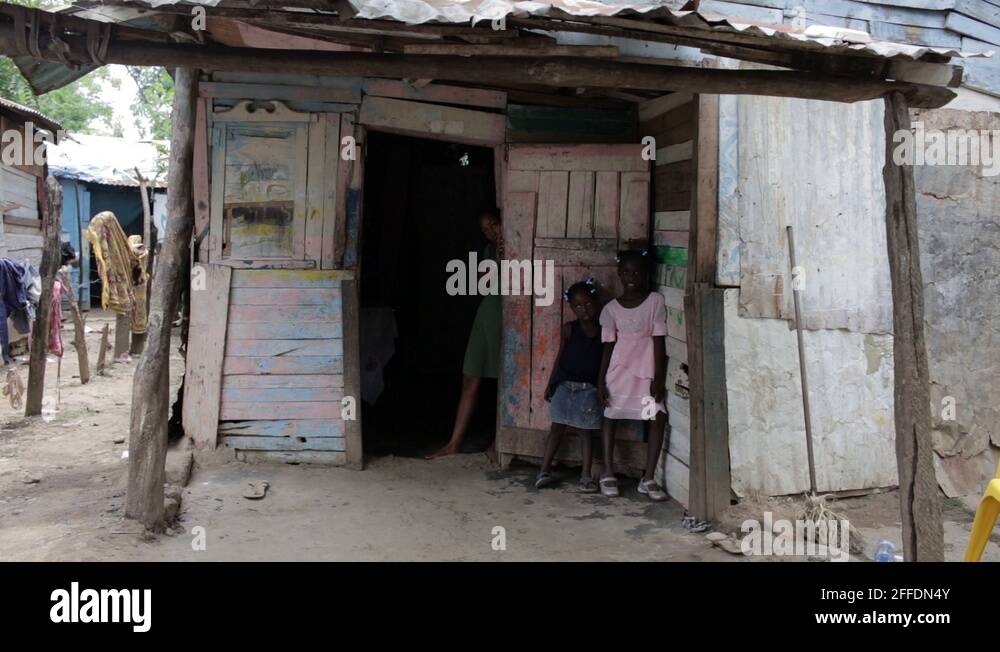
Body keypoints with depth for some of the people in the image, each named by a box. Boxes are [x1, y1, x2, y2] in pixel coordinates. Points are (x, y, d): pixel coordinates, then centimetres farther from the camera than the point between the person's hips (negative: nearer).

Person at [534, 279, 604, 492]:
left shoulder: (604, 331, -2)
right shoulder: (569, 329, -1)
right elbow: (560, 357, 6)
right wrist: (550, 384, 6)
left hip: (589, 389, 0)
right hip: (565, 386, 0)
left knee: (587, 431, 6)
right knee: (557, 427, 7)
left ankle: (586, 474, 12)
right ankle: (545, 470, 13)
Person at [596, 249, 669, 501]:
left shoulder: (655, 301, -3)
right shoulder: (611, 308, 2)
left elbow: (659, 341, -5)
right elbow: (608, 346, 3)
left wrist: (659, 378, -10)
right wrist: (601, 381, -3)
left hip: (647, 371, -1)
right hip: (619, 369, 1)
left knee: (658, 418, -11)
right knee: (610, 415, 5)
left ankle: (648, 478, -2)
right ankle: (608, 473, 18)